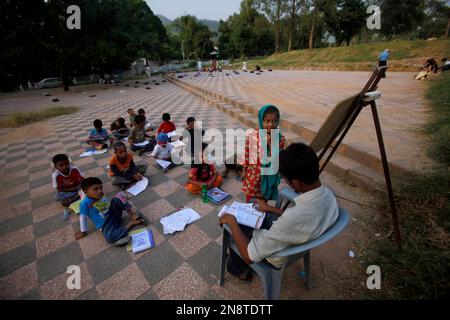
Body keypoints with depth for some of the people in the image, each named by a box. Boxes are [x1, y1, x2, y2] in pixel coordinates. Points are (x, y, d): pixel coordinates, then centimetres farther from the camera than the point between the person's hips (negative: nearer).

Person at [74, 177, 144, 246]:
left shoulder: (102, 196, 3)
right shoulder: (85, 203, -14)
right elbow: (83, 218, -4)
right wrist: (83, 231, 5)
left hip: (113, 214, 5)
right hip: (105, 224, -5)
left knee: (119, 197, -16)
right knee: (110, 238, -37)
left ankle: (131, 214, -16)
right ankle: (131, 224, -22)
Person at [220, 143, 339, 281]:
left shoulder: (293, 219, -45)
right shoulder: (327, 194, -20)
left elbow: (249, 256, -32)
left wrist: (231, 222, -19)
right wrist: (270, 208, 9)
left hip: (278, 255, -6)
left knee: (232, 221, 14)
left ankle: (239, 269, 38)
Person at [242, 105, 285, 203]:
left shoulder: (280, 138, -16)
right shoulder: (252, 135, -17)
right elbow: (246, 152, -4)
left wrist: (271, 144, -30)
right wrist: (244, 170, 4)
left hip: (268, 176, 1)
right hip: (253, 174, 0)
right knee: (250, 200, 21)